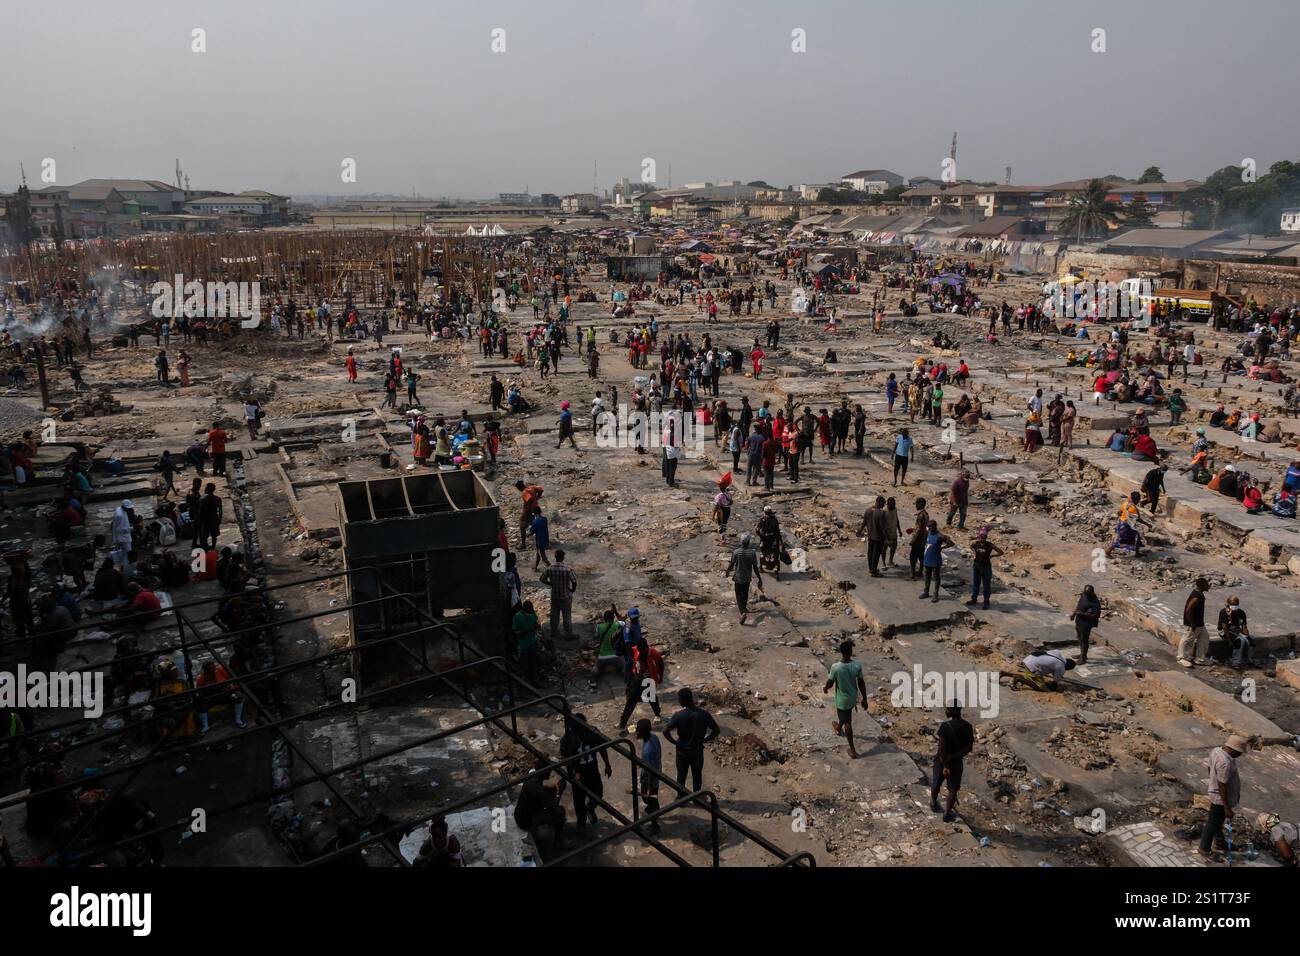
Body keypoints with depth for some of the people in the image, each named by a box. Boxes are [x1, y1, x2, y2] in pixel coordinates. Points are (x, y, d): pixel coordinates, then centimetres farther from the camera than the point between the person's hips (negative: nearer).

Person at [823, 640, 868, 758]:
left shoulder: (835, 667, -28)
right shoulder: (857, 665, -20)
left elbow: (830, 683, -14)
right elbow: (861, 683, -9)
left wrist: (825, 689, 9)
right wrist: (864, 699, 4)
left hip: (842, 699, -4)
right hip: (853, 697, 4)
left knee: (847, 723, 12)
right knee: (846, 715, 32)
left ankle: (853, 750, 19)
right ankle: (839, 729, 60)